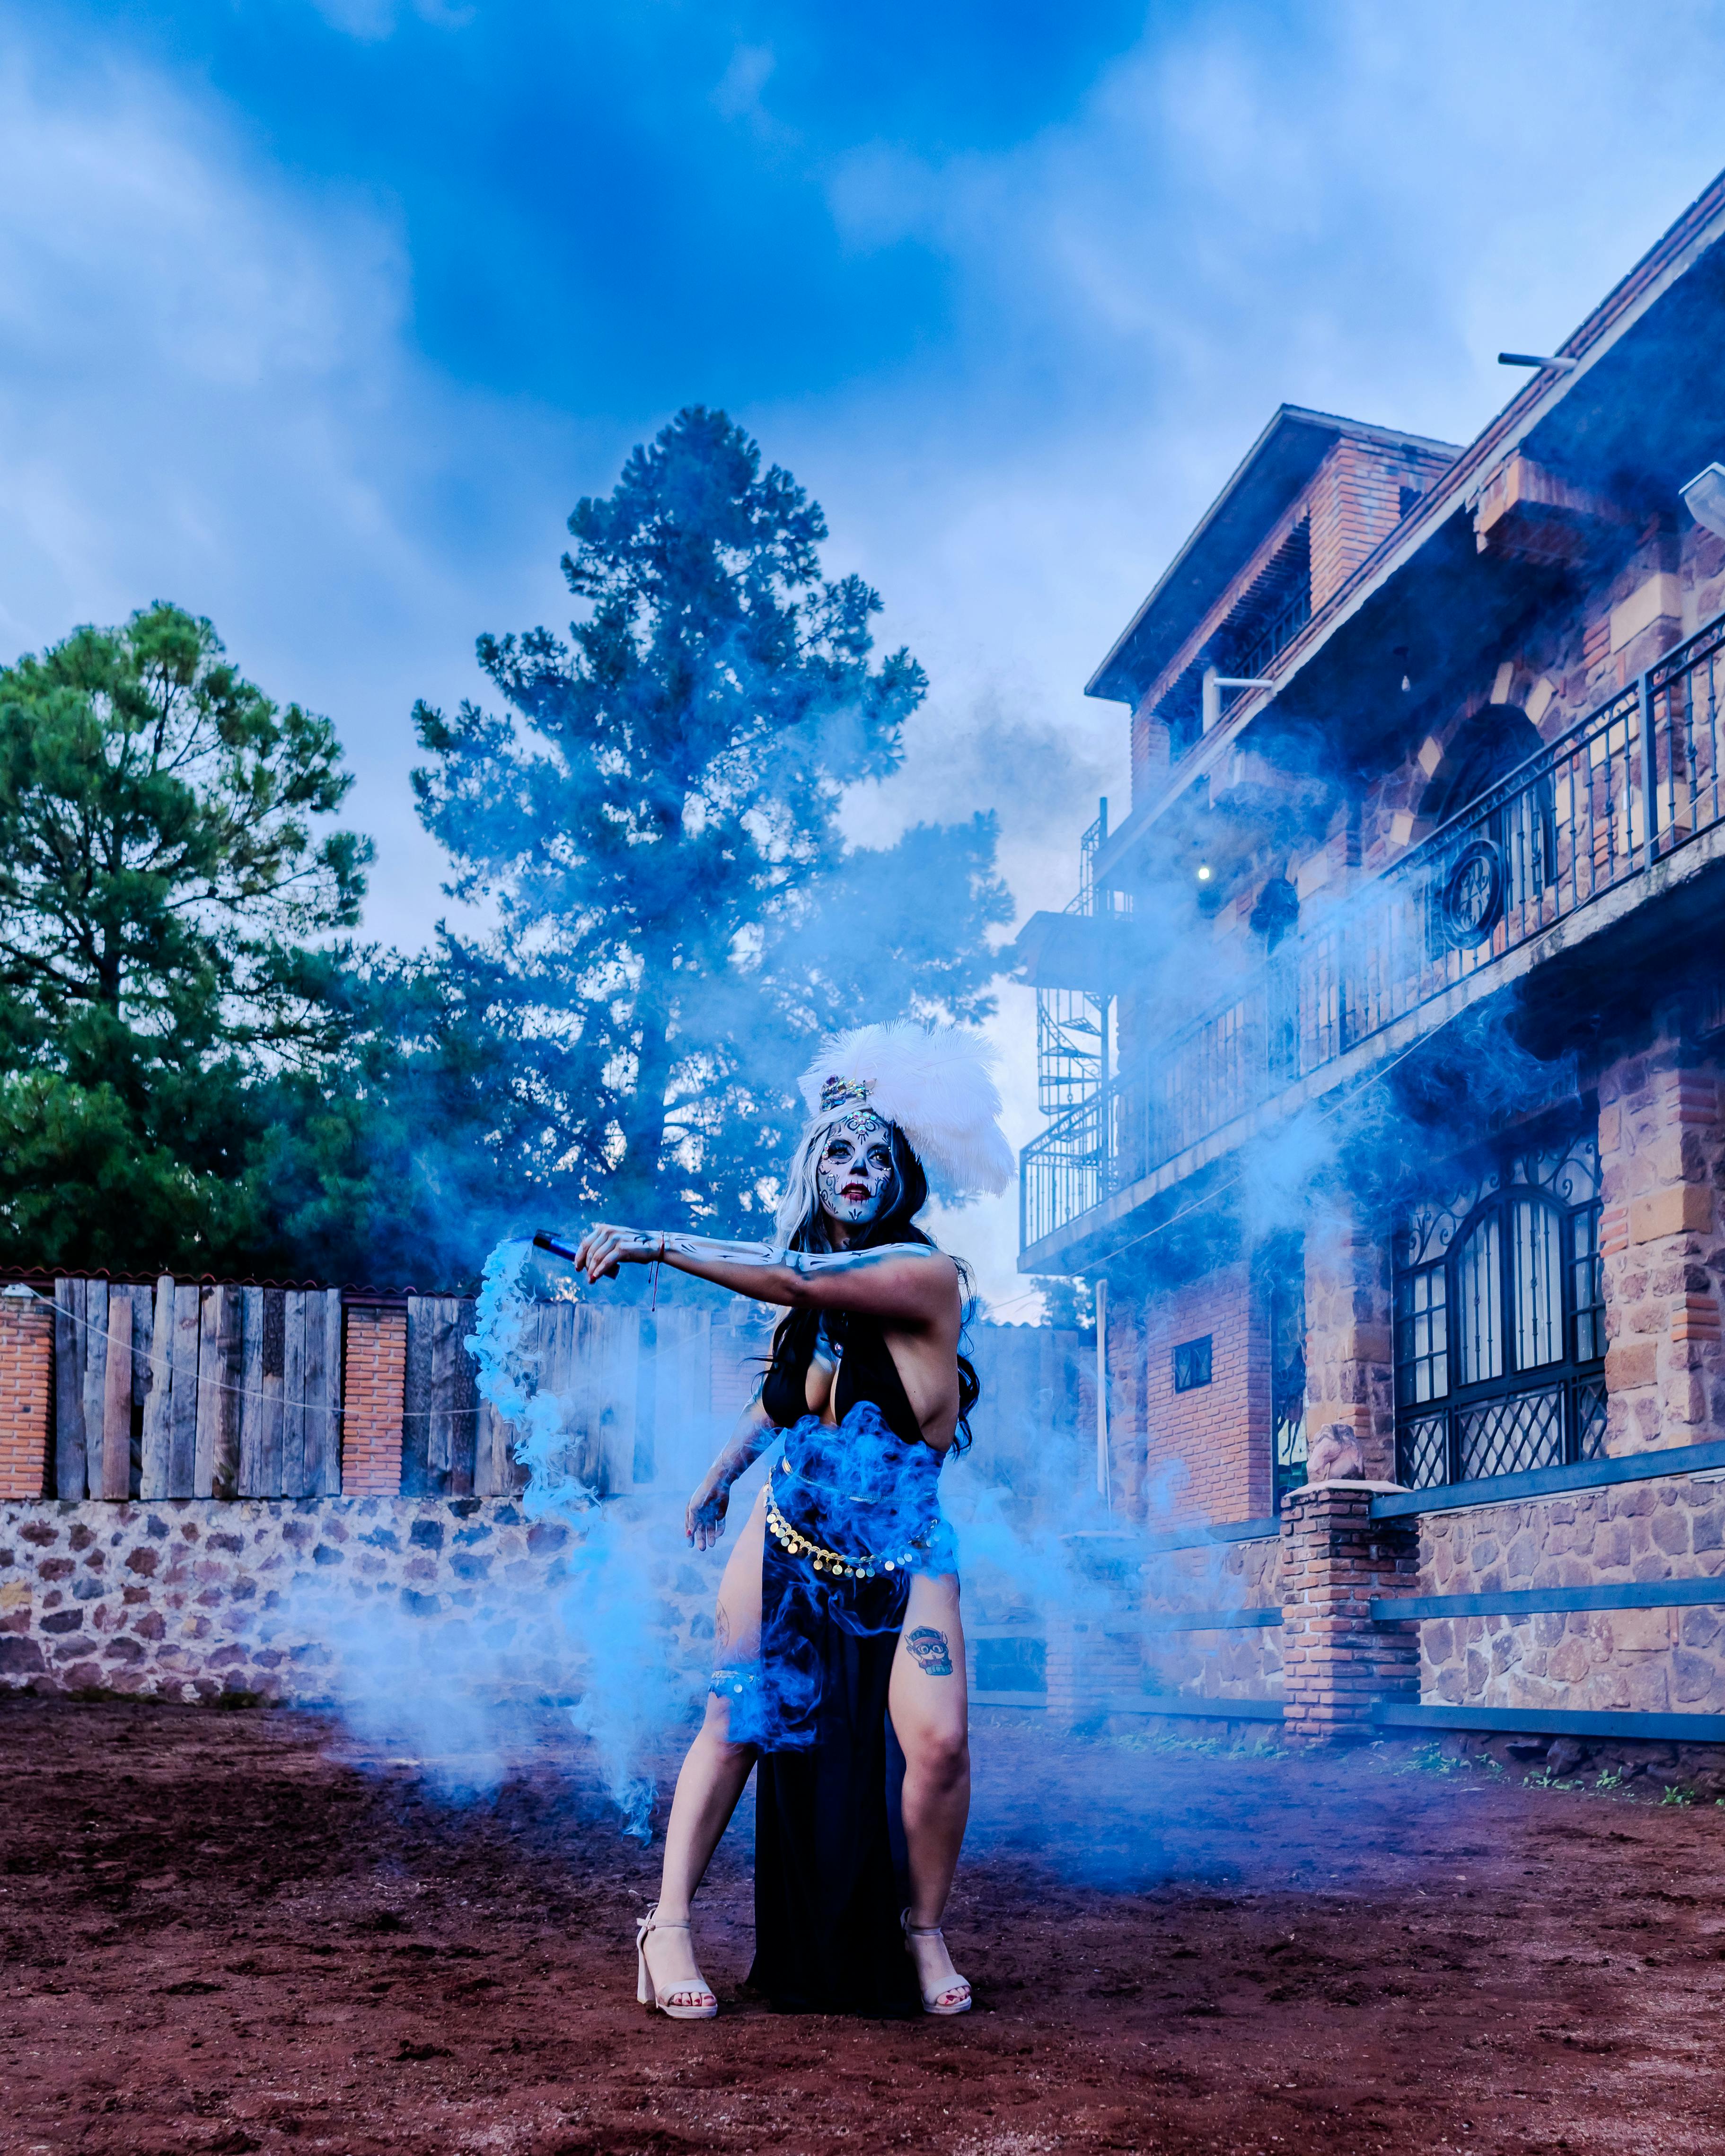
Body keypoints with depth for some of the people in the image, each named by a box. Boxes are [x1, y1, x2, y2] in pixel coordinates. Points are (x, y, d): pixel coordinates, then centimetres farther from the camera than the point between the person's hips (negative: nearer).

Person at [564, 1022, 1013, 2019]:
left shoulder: (925, 1273, -14)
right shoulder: (814, 1277, 6)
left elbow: (801, 1281, -29)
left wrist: (658, 1244, -28)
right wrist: (721, 1476, 31)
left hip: (903, 1555, -4)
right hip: (790, 1536, 4)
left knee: (937, 1742, -15)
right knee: (740, 1716, -5)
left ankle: (921, 1929, 9)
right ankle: (670, 1926, 2)